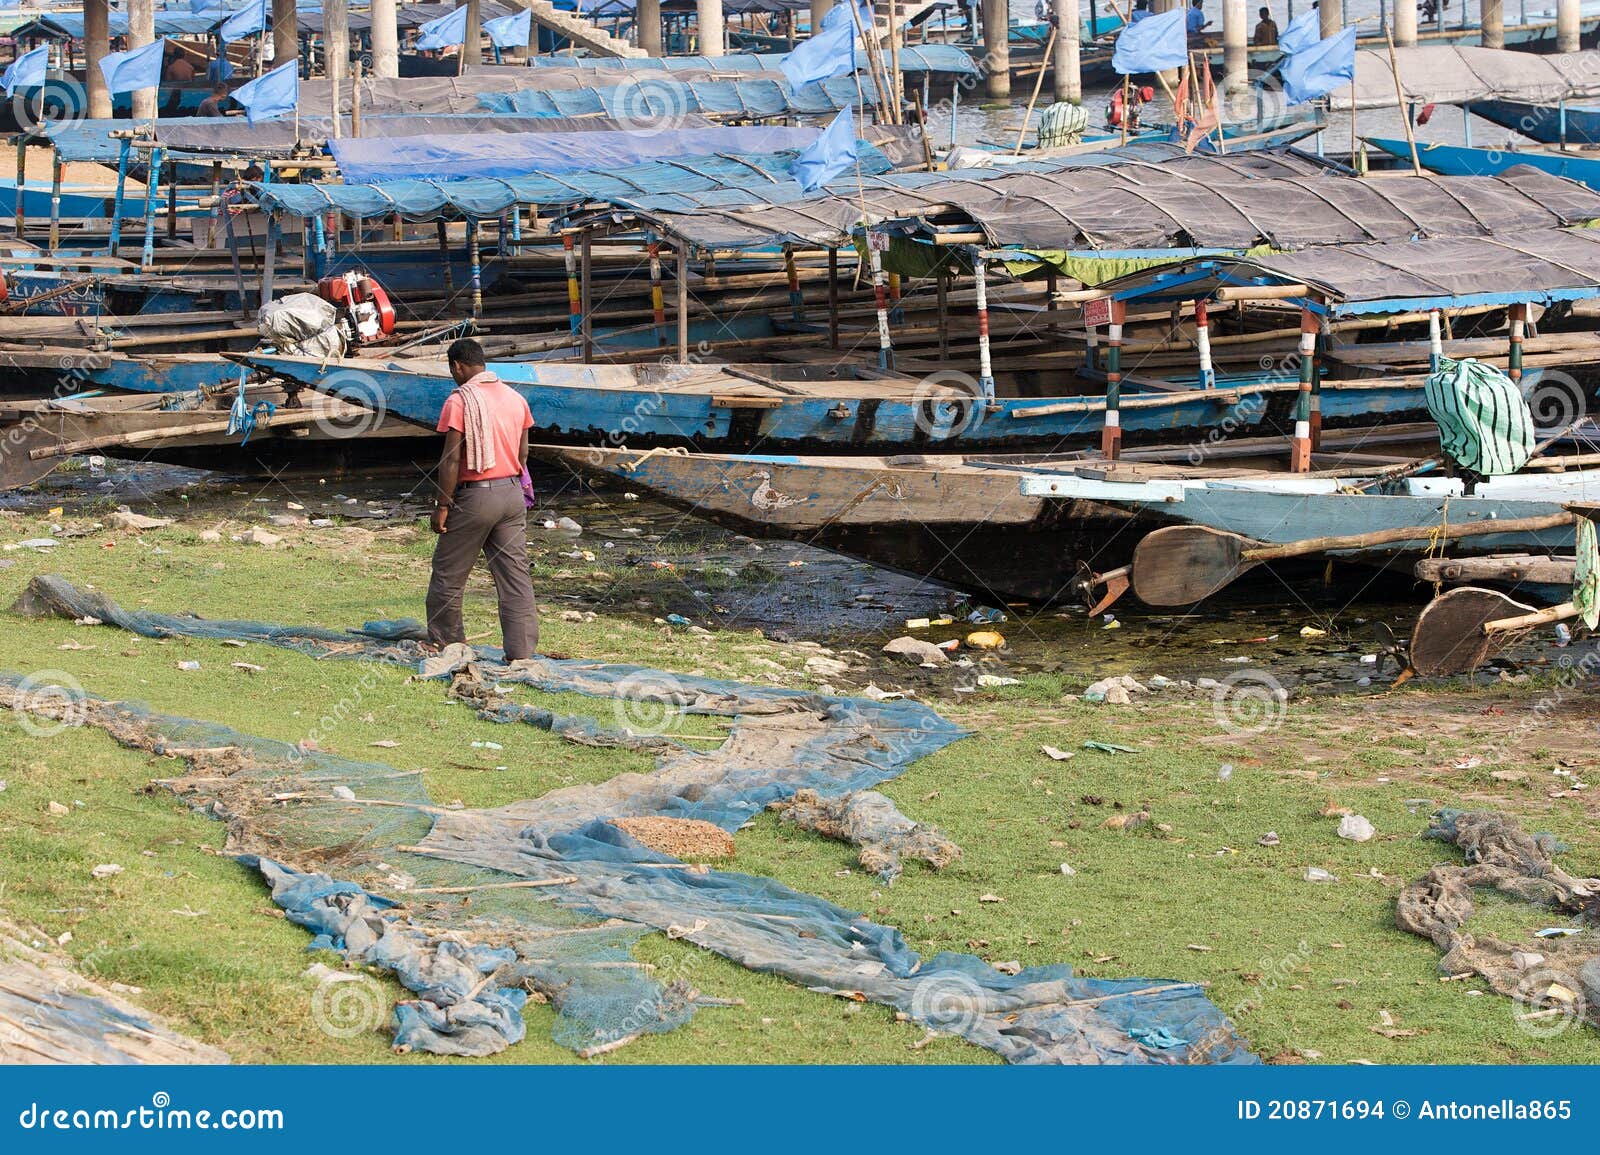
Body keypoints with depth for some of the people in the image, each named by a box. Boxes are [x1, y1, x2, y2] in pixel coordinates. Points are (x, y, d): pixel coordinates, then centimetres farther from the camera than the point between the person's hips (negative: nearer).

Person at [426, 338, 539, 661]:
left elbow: (451, 459, -16)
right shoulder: (515, 398, 7)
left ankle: (443, 641, 22)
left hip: (475, 496, -6)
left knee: (448, 571, 11)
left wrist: (442, 505, -10)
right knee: (515, 574, 5)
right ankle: (521, 652, 0)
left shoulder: (460, 401, -13)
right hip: (512, 494, 6)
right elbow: (522, 454, 12)